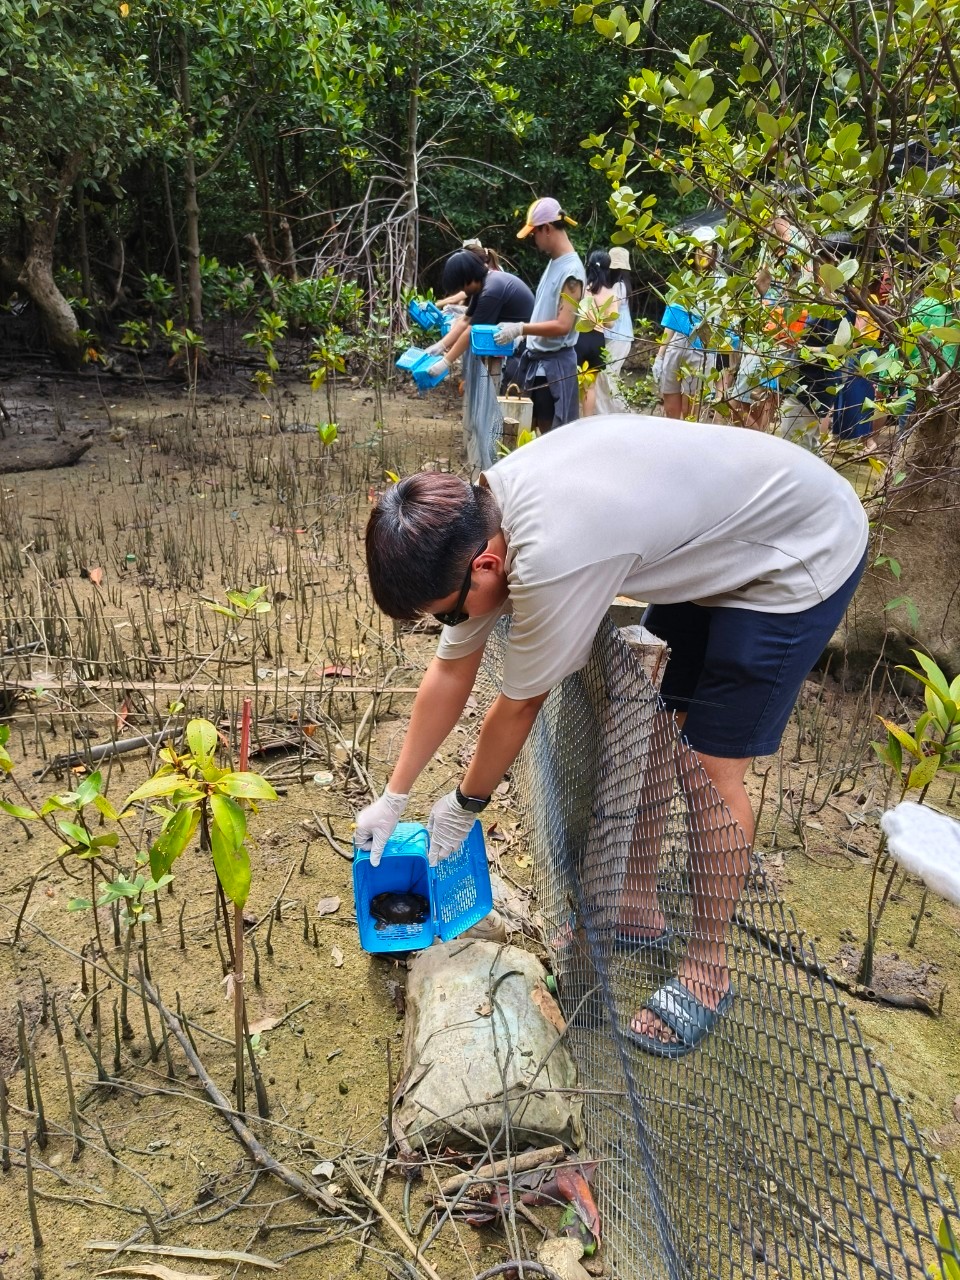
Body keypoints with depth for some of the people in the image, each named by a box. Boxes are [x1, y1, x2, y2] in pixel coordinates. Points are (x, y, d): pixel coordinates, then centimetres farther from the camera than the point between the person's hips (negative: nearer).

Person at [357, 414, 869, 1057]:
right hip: (709, 545, 8)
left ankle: (709, 969, 14)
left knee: (710, 767, -6)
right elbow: (451, 673, -1)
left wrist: (465, 804, -2)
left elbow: (518, 707, -21)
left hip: (803, 551, -8)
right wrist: (393, 799, 6)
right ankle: (640, 905, 26)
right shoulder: (474, 523, -10)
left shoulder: (551, 559, -37)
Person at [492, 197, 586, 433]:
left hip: (555, 363, -9)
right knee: (542, 428, 15)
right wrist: (520, 332, 10)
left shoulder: (571, 271, -16)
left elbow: (563, 325, -23)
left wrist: (520, 329, -24)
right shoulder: (554, 263, 11)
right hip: (537, 359, 9)